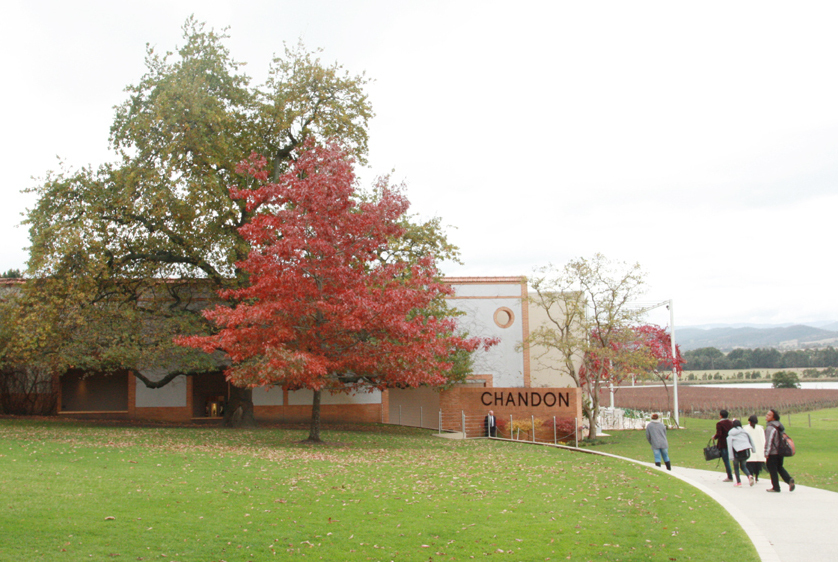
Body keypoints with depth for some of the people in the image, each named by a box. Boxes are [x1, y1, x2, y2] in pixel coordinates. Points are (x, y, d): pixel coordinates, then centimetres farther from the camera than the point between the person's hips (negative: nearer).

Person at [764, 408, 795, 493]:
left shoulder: (770, 428, -19)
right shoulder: (779, 426, 9)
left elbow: (768, 442, -21)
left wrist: (766, 453, -16)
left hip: (773, 453, -8)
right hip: (780, 452, 8)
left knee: (772, 470, 4)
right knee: (779, 467, 21)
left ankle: (776, 487, 10)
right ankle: (789, 479, 1)